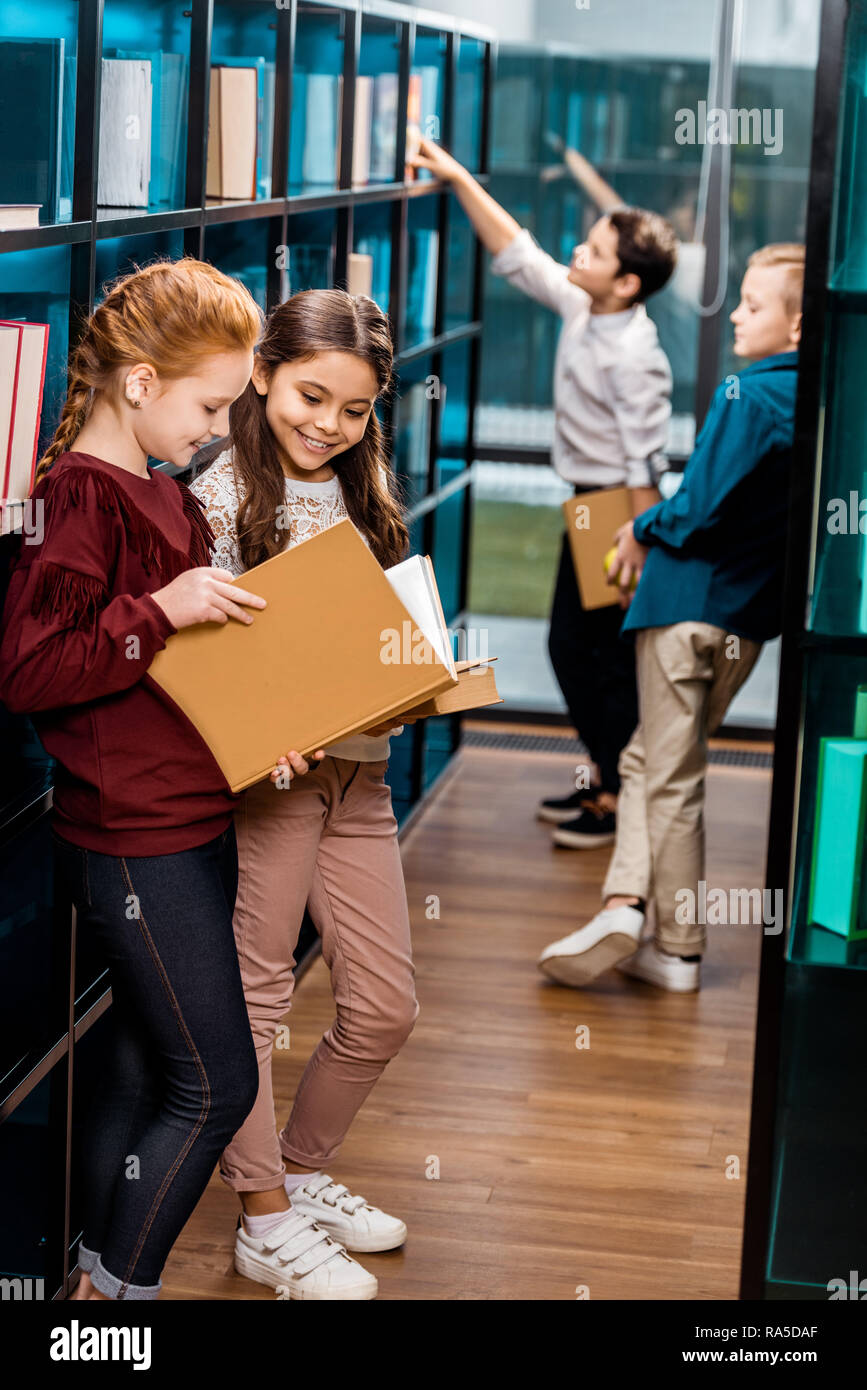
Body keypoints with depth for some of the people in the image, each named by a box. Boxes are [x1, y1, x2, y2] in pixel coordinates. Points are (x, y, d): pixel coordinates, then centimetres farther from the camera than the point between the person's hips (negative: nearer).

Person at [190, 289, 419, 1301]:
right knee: (251, 994, 3)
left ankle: (301, 1170, 31)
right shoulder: (219, 497, -10)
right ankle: (268, 1223, 16)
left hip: (355, 769, 7)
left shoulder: (357, 496, 11)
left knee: (385, 1008, 11)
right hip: (263, 769, -7)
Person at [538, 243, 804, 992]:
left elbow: (701, 508, -20)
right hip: (756, 610, 7)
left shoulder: (748, 395, -17)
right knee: (648, 760, 14)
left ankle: (679, 948, 1)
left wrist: (644, 531, -1)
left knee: (671, 778, 2)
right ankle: (626, 903, 4)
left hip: (690, 599, -7)